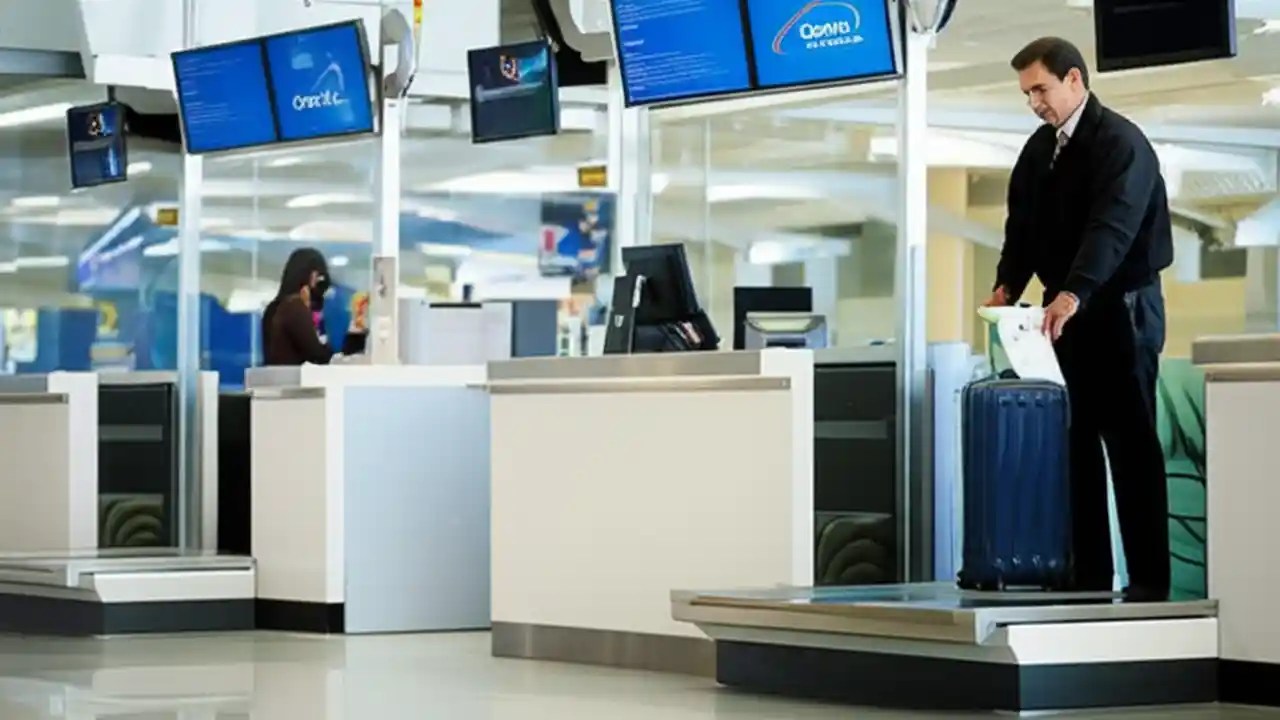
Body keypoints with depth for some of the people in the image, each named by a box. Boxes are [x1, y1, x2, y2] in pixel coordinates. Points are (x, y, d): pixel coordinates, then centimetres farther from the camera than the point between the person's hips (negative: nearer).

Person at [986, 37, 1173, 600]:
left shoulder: (1120, 143, -15)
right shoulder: (1040, 147, 10)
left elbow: (1113, 227, -29)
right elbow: (1022, 223, 10)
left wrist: (1073, 294, -42)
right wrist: (1007, 286, -8)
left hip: (1120, 309, -7)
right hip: (1067, 311, 7)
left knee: (1130, 445, -5)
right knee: (1074, 442, 6)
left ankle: (1149, 580, -1)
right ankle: (1088, 575, 9)